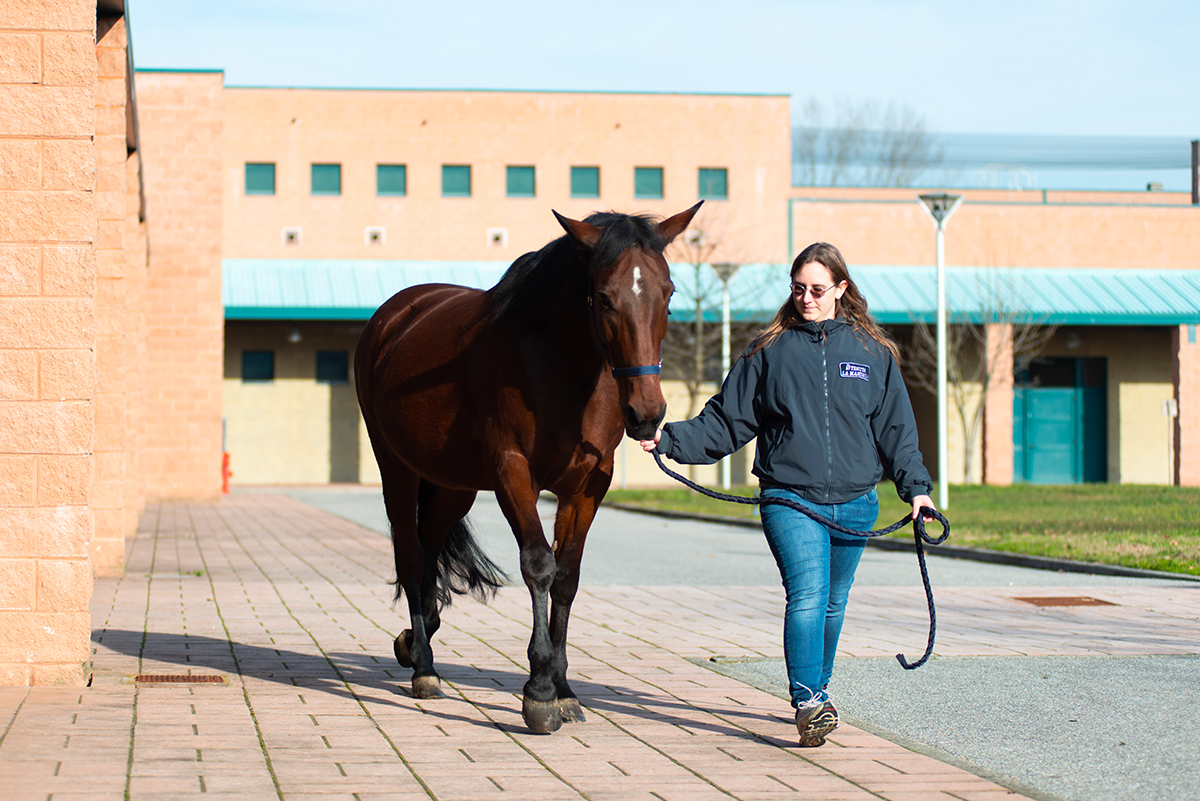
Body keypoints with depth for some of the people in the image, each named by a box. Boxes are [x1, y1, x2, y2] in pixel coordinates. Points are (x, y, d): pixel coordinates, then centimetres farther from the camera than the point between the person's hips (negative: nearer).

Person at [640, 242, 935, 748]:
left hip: (854, 504, 3)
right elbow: (725, 422, 5)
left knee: (833, 603, 13)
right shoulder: (769, 351, 4)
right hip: (790, 500, -3)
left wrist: (915, 486, 2)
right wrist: (670, 439, -7)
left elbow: (895, 429, 12)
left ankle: (818, 691, 31)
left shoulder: (874, 353, 8)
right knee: (807, 594, -19)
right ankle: (808, 704, -26)